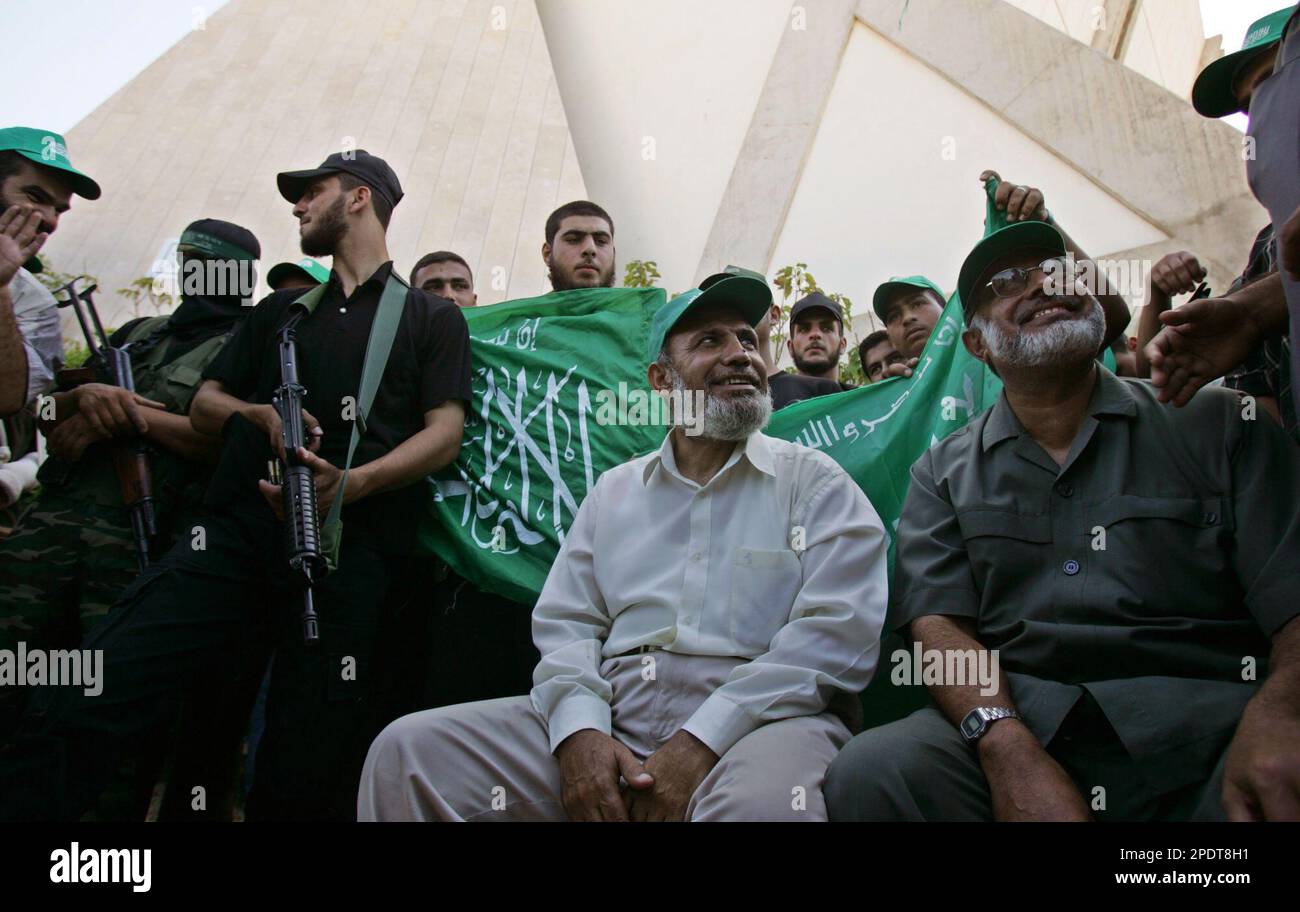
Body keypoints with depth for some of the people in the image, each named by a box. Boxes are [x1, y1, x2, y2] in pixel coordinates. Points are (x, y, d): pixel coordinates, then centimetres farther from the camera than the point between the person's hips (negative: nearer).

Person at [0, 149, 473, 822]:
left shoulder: (432, 318, 14)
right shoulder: (281, 310, 29)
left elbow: (446, 433, 1)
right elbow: (204, 405, 25)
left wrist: (352, 483, -17)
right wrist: (262, 415, 1)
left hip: (353, 548, -3)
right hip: (239, 533, 4)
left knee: (303, 775, -4)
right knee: (81, 700, -15)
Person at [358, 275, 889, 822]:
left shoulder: (815, 483, 5)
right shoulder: (615, 490, 17)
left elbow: (836, 633, -8)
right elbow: (565, 623, 12)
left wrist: (701, 741, -17)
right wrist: (579, 730, -10)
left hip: (758, 721, -3)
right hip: (611, 720, 4)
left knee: (763, 800, -39)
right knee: (410, 747, -10)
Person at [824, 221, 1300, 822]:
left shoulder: (1213, 423, 10)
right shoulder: (944, 472, 12)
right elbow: (938, 623, 0)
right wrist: (1008, 749, -20)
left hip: (1208, 729, -1)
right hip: (1018, 722, 2)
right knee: (868, 773, -27)